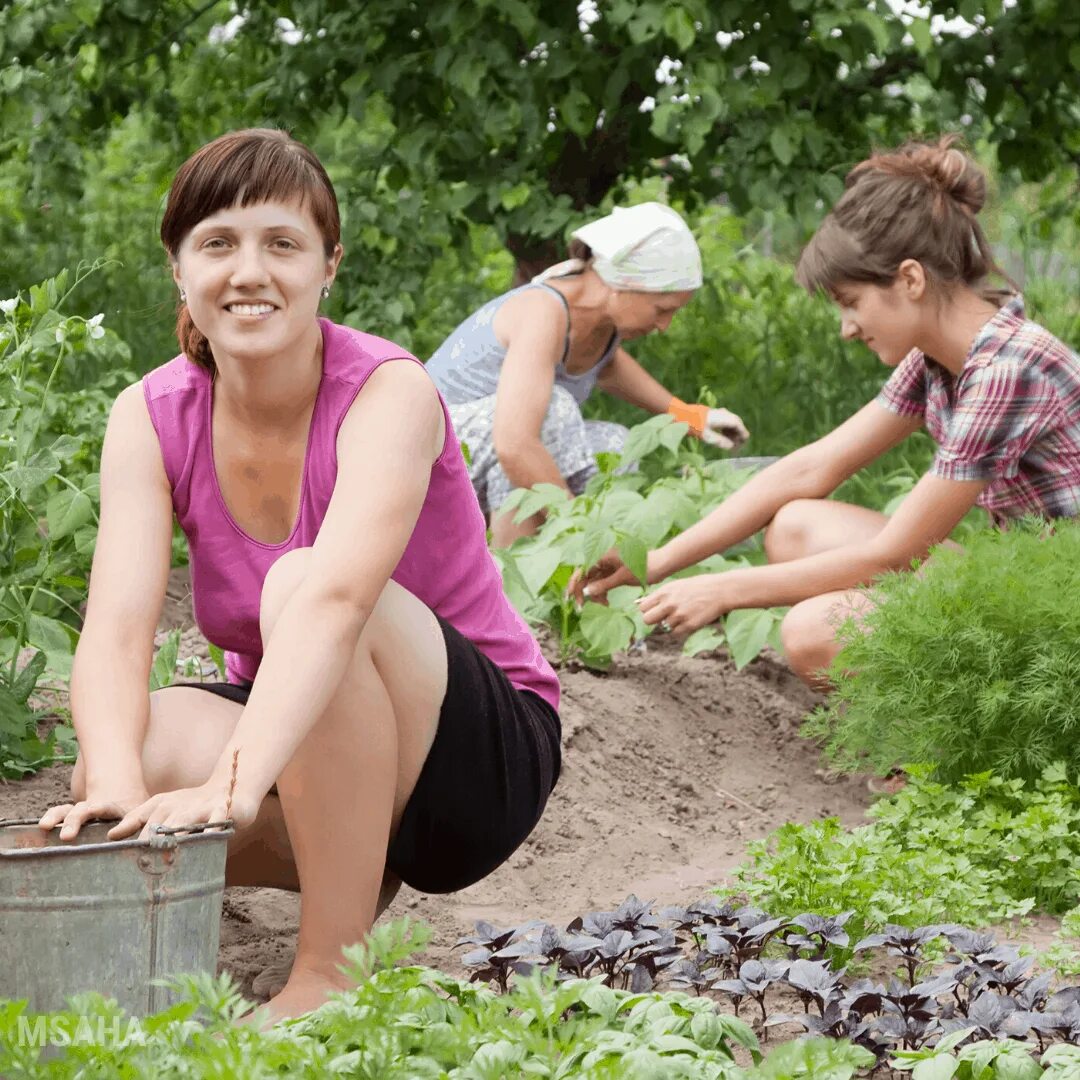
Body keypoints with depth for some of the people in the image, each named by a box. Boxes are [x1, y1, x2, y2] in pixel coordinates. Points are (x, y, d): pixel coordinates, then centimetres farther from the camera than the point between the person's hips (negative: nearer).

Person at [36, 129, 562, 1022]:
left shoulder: (388, 393, -20)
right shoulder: (151, 419, -7)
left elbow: (335, 599, -39)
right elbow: (117, 630, -21)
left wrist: (233, 789, -54)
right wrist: (119, 783, -42)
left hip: (481, 761, -4)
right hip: (310, 762, 4)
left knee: (298, 583, -32)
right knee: (135, 751, -29)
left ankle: (332, 970, -24)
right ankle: (353, 889, 2)